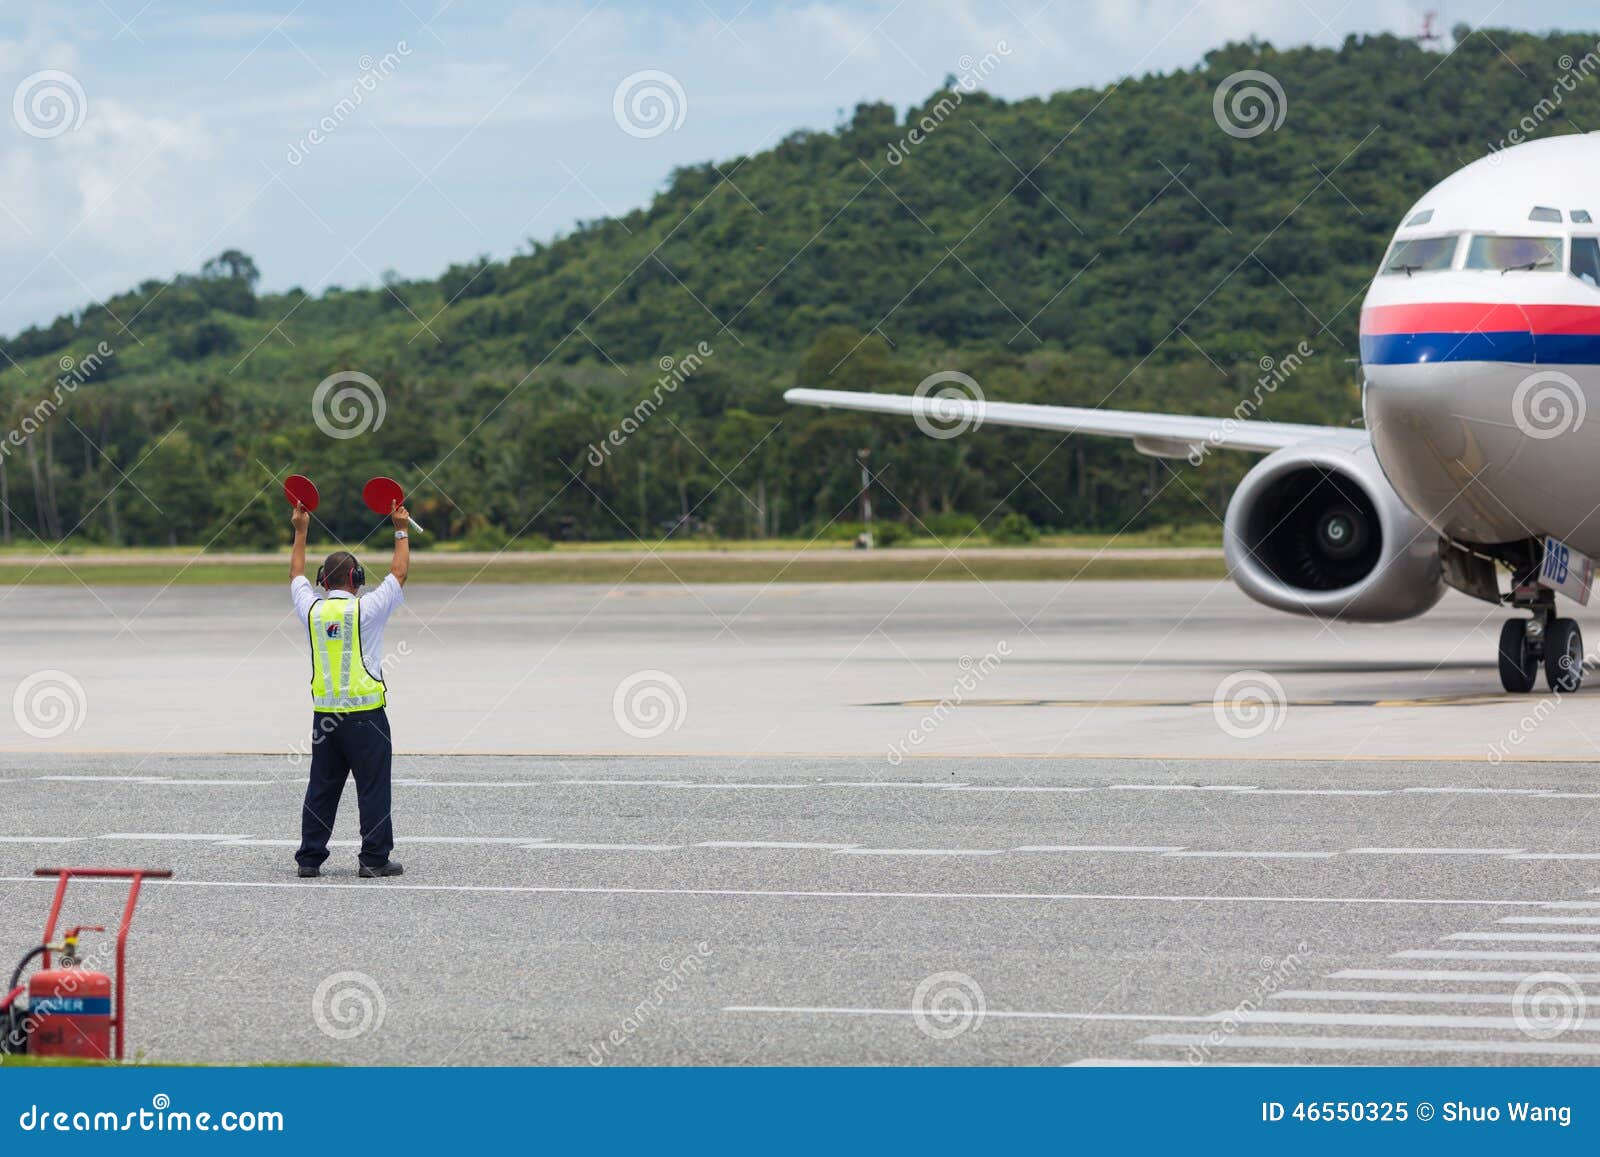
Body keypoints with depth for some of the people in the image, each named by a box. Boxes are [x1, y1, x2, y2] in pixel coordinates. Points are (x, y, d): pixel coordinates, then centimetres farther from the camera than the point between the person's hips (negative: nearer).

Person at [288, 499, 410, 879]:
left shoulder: (312, 610, 1)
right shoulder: (365, 610, -9)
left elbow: (296, 576, 20)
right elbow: (399, 573, 1)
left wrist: (300, 532, 29)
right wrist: (402, 530, 11)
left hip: (324, 715, 4)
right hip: (365, 714, -4)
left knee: (321, 790, 10)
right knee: (373, 789, 1)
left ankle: (309, 858, 12)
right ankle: (374, 859, 0)